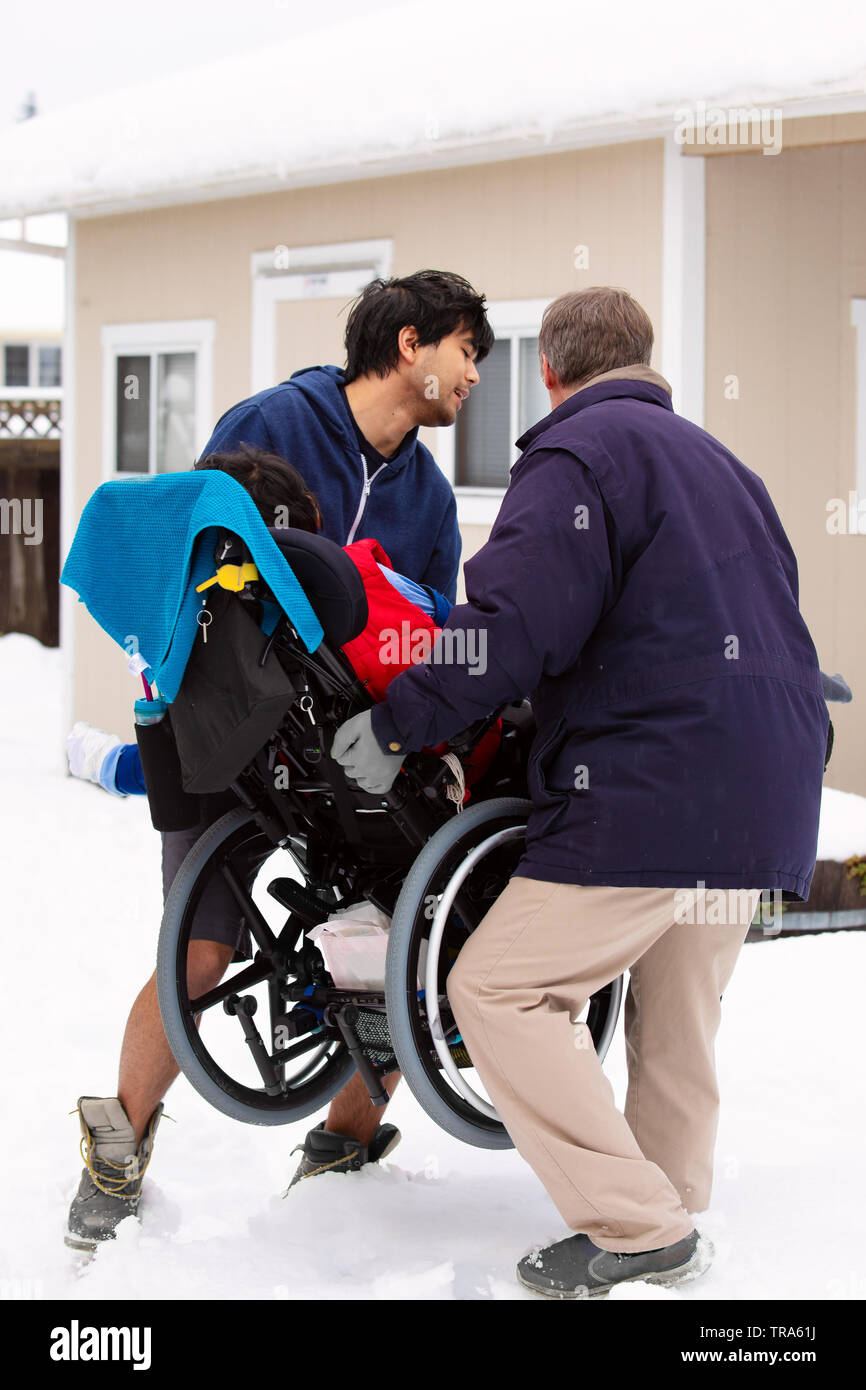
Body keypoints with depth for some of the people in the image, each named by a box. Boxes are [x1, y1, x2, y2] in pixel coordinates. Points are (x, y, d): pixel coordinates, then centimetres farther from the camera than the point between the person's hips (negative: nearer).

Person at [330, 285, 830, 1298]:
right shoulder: (717, 462, 23)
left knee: (500, 988, -7)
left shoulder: (579, 452, -6)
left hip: (651, 789, -9)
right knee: (678, 1013, 19)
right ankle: (672, 1220, 26)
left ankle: (635, 1227, -9)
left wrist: (396, 726, -13)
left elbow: (520, 622, -18)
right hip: (763, 797, 9)